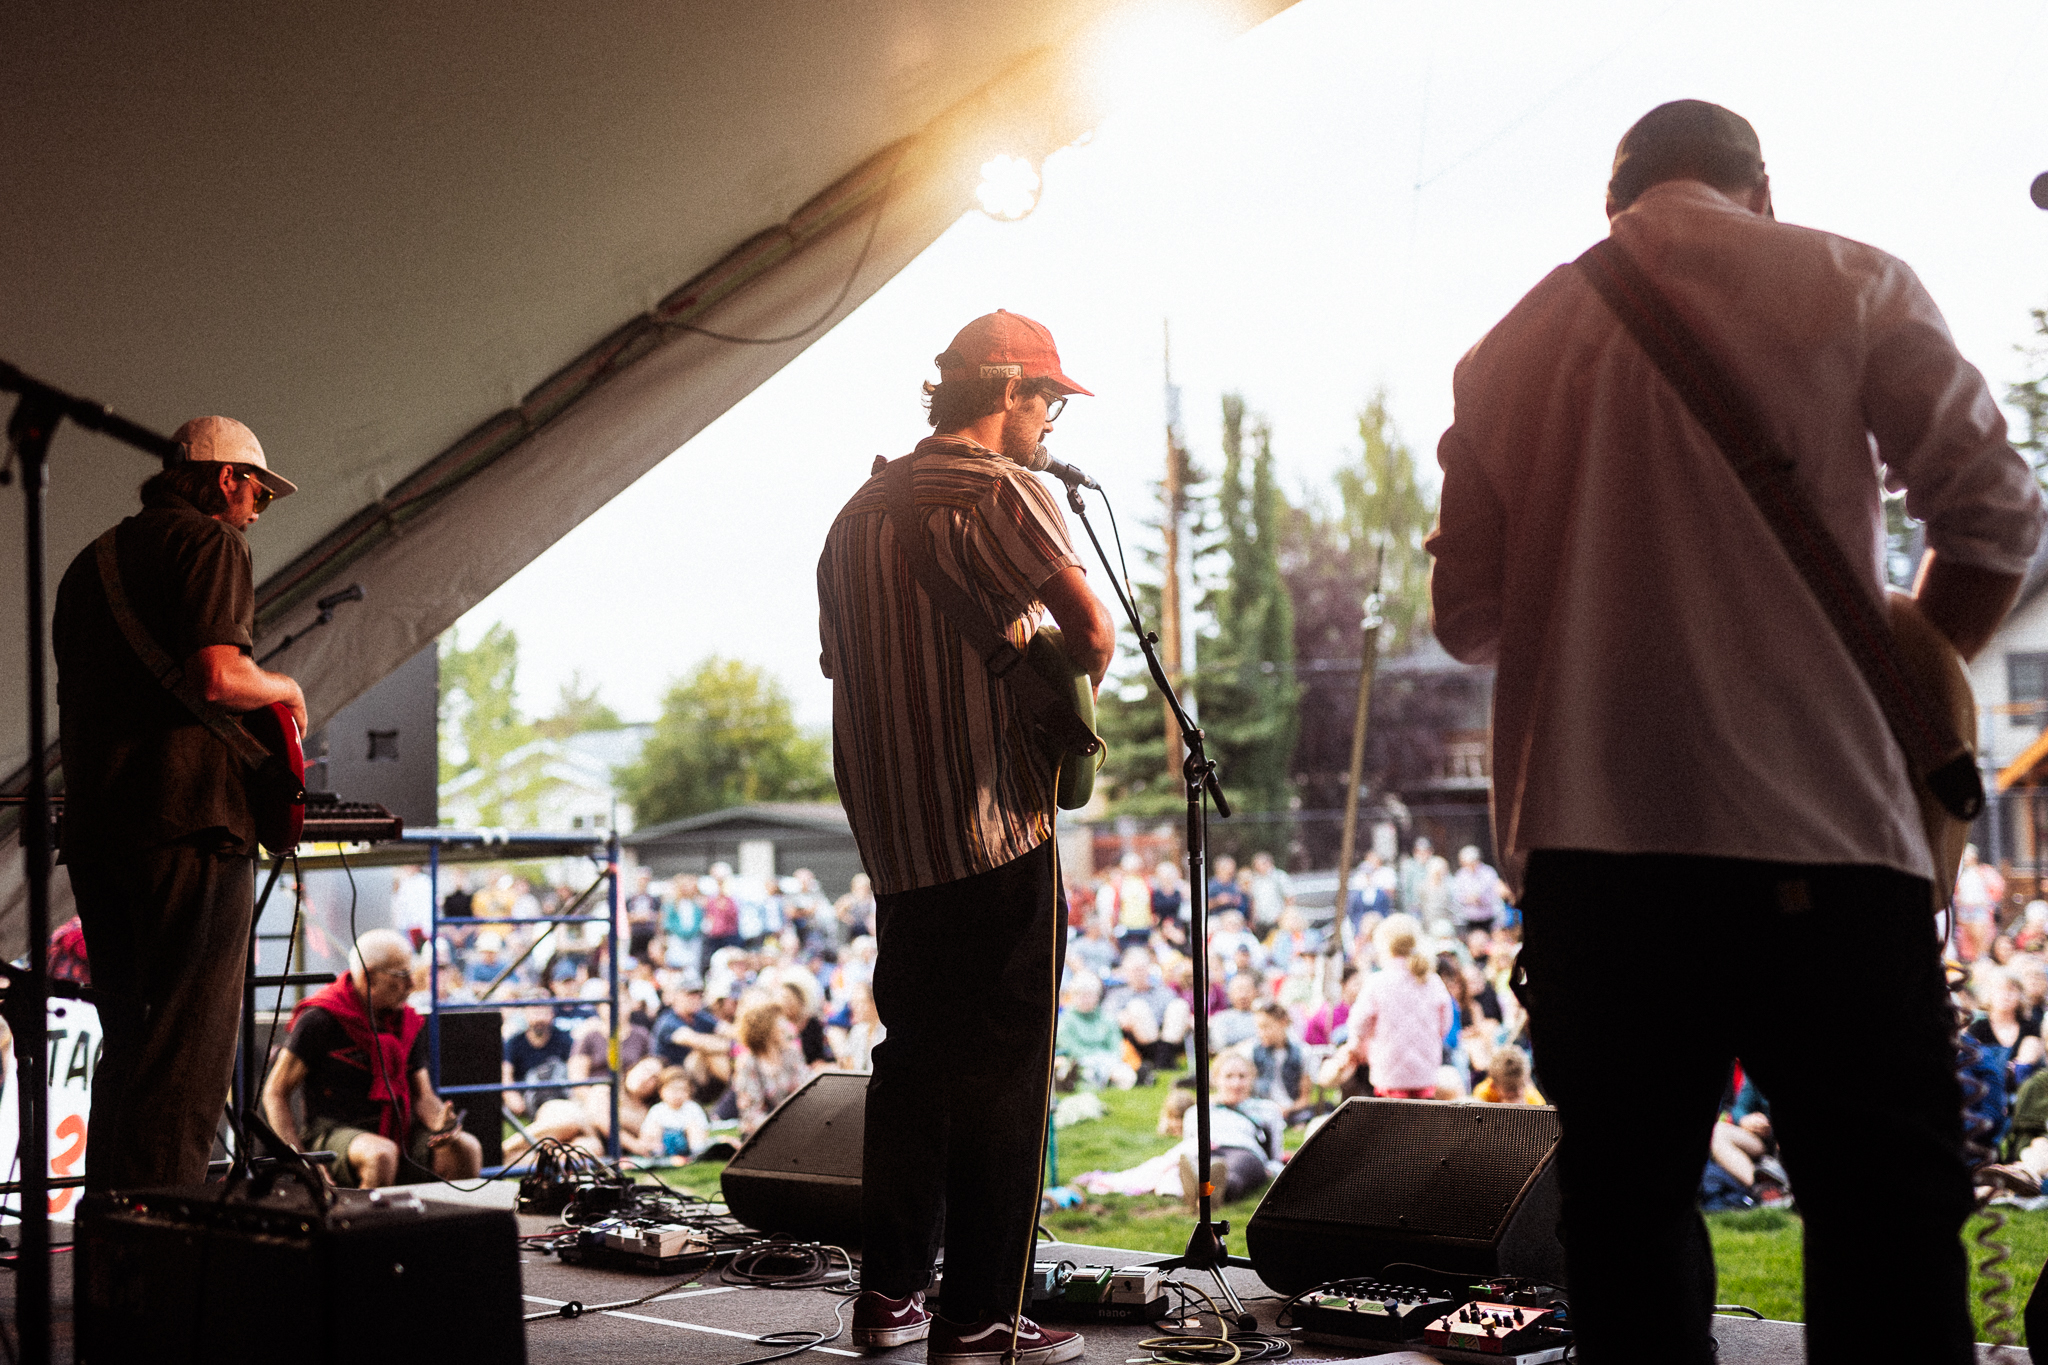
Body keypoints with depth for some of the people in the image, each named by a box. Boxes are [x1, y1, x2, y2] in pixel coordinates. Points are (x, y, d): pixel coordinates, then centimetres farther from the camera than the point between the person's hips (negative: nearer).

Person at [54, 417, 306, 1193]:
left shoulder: (91, 561, 23)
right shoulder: (209, 541, -3)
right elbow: (217, 677, -17)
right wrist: (286, 690, 1)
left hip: (91, 828, 8)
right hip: (188, 823, -8)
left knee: (127, 1041, 15)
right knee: (189, 1050, -8)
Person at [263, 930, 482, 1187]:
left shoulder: (408, 1022, 10)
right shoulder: (320, 1019, -9)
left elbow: (422, 1096, 12)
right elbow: (275, 1092, -6)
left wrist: (440, 1123, -13)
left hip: (396, 1134, 6)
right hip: (335, 1134, -6)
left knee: (467, 1148, -19)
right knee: (381, 1154, -38)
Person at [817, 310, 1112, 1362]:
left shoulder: (860, 509, 16)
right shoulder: (995, 489, -9)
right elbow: (1091, 629, -20)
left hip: (893, 838, 8)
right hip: (995, 822, -8)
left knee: (914, 1056, 17)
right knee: (1002, 1069, -2)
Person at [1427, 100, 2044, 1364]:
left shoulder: (1509, 348, 10)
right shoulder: (1848, 287, 3)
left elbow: (1468, 613, 10)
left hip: (1582, 846, 3)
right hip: (1815, 835, -3)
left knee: (1625, 1225, 10)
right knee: (1885, 1227, 3)